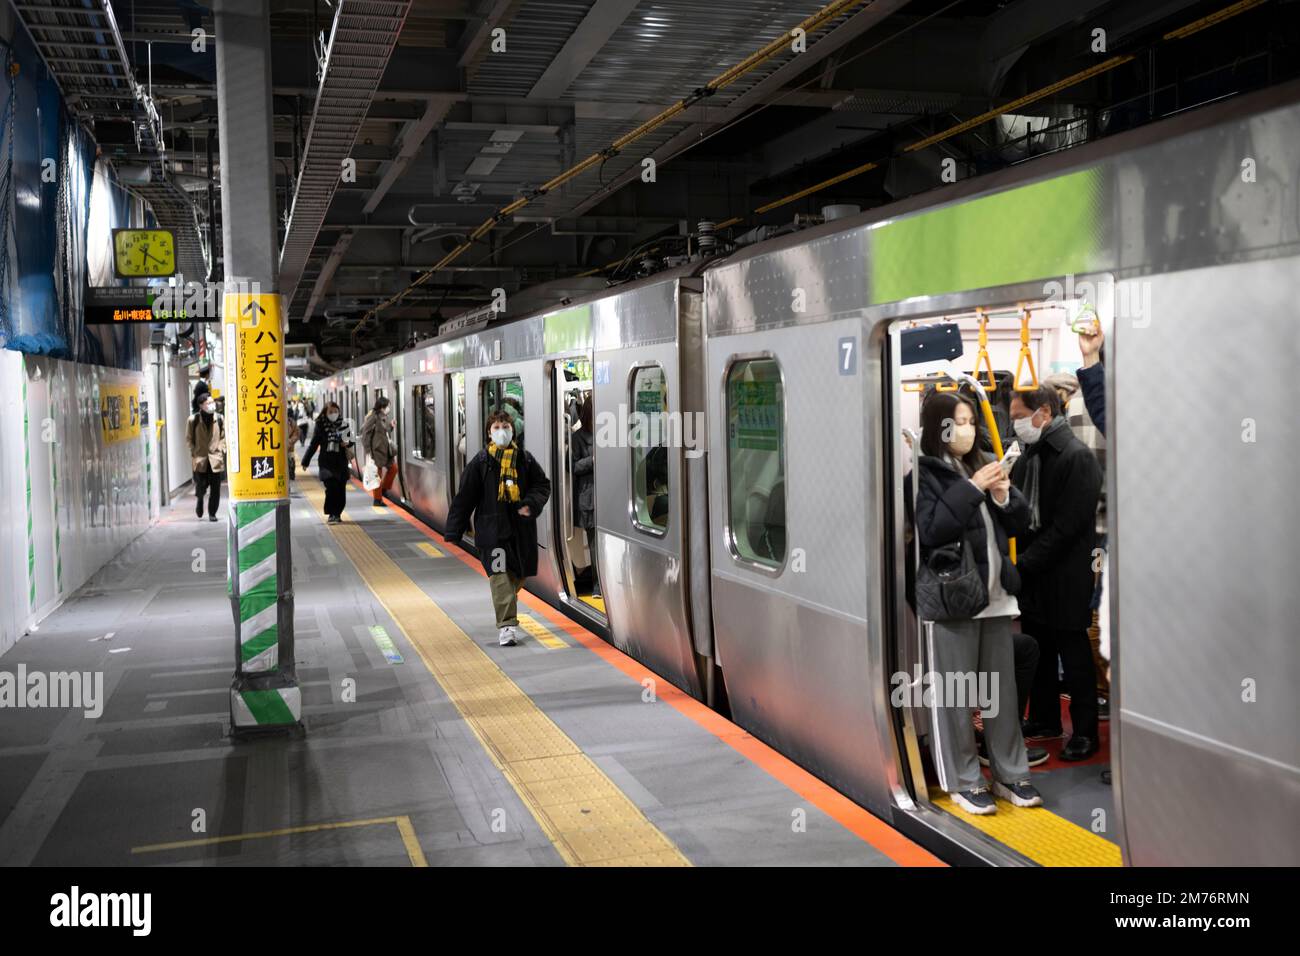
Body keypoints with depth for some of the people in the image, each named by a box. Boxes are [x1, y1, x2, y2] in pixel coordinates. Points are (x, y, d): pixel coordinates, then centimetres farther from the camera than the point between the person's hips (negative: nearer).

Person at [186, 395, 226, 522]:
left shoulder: (219, 419, 3)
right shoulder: (193, 420, -3)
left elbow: (224, 437, 11)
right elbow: (189, 439, 5)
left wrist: (221, 450, 0)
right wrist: (194, 453, 0)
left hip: (216, 458, 1)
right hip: (200, 459, -1)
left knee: (215, 488, 1)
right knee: (201, 485, 1)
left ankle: (212, 513, 15)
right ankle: (199, 499, 36)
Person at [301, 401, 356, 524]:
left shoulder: (344, 426, 5)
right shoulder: (320, 426, 0)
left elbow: (350, 442, 14)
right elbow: (313, 444, 5)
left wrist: (347, 444, -10)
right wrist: (306, 461, 7)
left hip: (341, 462, 2)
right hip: (326, 462, -2)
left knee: (341, 488, 3)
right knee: (331, 486, -15)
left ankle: (337, 513, 17)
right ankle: (332, 514, -9)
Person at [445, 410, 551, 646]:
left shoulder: (525, 460, 5)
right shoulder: (480, 462, -1)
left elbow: (543, 484, 13)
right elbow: (464, 498, 0)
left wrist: (531, 504, -8)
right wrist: (453, 533, -2)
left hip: (521, 528, 3)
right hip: (491, 528, -3)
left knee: (518, 575, 12)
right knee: (499, 574, -13)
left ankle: (506, 611, 38)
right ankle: (507, 626, -15)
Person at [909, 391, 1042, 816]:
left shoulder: (980, 466, 12)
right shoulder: (924, 474, -7)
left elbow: (1019, 523, 15)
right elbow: (931, 531, -20)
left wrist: (1003, 496, -6)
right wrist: (972, 489, -20)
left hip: (995, 594, 6)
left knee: (1002, 689, 12)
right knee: (954, 696, 1)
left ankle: (1010, 774, 22)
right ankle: (962, 781, 12)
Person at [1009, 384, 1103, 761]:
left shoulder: (1077, 457, -14)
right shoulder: (1028, 456, 9)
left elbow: (1066, 526, -19)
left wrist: (1024, 563, -17)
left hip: (1065, 577, -7)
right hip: (1030, 574, 7)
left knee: (1074, 656, 3)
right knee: (1037, 651, 17)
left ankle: (1085, 732, 14)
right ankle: (1044, 719, 31)